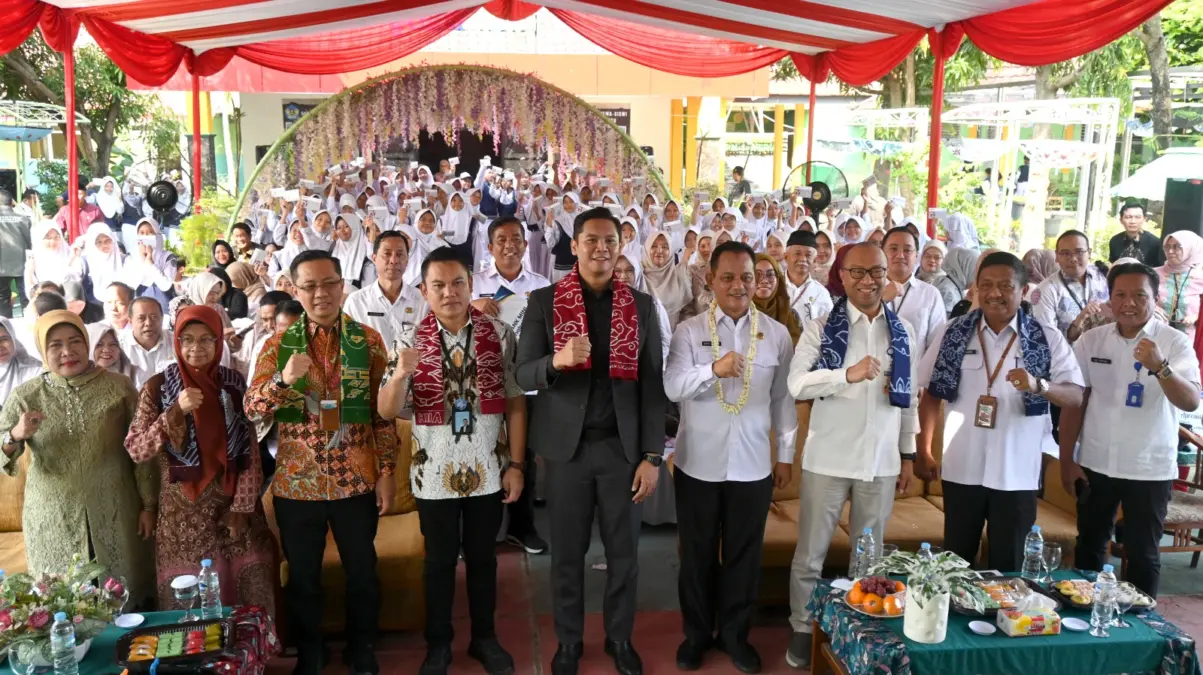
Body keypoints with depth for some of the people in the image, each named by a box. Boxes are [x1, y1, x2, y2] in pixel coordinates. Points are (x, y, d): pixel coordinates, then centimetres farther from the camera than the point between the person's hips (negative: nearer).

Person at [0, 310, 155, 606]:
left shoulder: (119, 387, -3)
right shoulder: (25, 395, -2)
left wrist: (148, 505, 0)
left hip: (116, 514, 0)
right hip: (53, 518, 1)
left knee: (128, 598, 7)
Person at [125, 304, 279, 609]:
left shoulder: (234, 382, 0)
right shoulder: (158, 386, -5)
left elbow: (249, 449, 1)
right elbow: (136, 451, -10)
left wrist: (242, 506, -4)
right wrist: (175, 412, -23)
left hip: (233, 506, 1)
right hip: (183, 512, -1)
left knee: (246, 590, 5)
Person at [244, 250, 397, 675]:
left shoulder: (368, 340, -1)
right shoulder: (278, 345, 0)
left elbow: (384, 413, 0)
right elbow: (251, 408, -7)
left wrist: (387, 472, -3)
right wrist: (283, 379, -26)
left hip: (356, 480, 0)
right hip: (297, 482, 1)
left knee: (362, 572, 13)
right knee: (302, 577, 14)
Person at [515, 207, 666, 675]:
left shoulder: (642, 306, 2)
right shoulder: (544, 301, -2)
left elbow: (652, 385, 1)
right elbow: (523, 374, -6)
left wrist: (652, 456, -4)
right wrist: (557, 361, -28)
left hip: (622, 445, 1)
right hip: (567, 445, -1)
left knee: (623, 550, 12)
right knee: (567, 552, 11)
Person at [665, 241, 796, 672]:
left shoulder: (777, 334, 1)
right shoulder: (689, 331, -4)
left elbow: (783, 397, 7)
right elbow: (671, 387, -17)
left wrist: (786, 453, 8)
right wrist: (713, 369, -33)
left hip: (753, 464, 1)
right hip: (698, 463, -1)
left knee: (744, 554, 12)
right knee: (697, 554, 13)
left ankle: (735, 634, 30)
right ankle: (696, 633, 30)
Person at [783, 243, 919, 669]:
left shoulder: (903, 331, 5)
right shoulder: (823, 327, -6)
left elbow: (908, 395, 10)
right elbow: (796, 384, -16)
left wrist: (908, 454, 11)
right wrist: (849, 374, -28)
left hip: (881, 459, 3)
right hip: (828, 457, -3)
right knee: (810, 552, 8)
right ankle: (802, 629, 25)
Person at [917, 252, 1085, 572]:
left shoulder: (1048, 339, -2)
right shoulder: (953, 333, 1)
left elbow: (1075, 397, -6)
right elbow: (931, 395, 6)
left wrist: (1038, 385, -26)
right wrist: (924, 451, 3)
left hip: (1017, 473, -1)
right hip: (961, 468, 1)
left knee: (1008, 562, 11)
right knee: (956, 558, 11)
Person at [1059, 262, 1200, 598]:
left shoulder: (1175, 343, -8)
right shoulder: (1091, 340, -2)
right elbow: (1074, 402, 1)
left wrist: (1160, 367, -37)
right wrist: (1067, 461, 0)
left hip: (1150, 469, -2)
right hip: (1095, 464, 2)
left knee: (1143, 554, 10)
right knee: (1089, 547, 15)